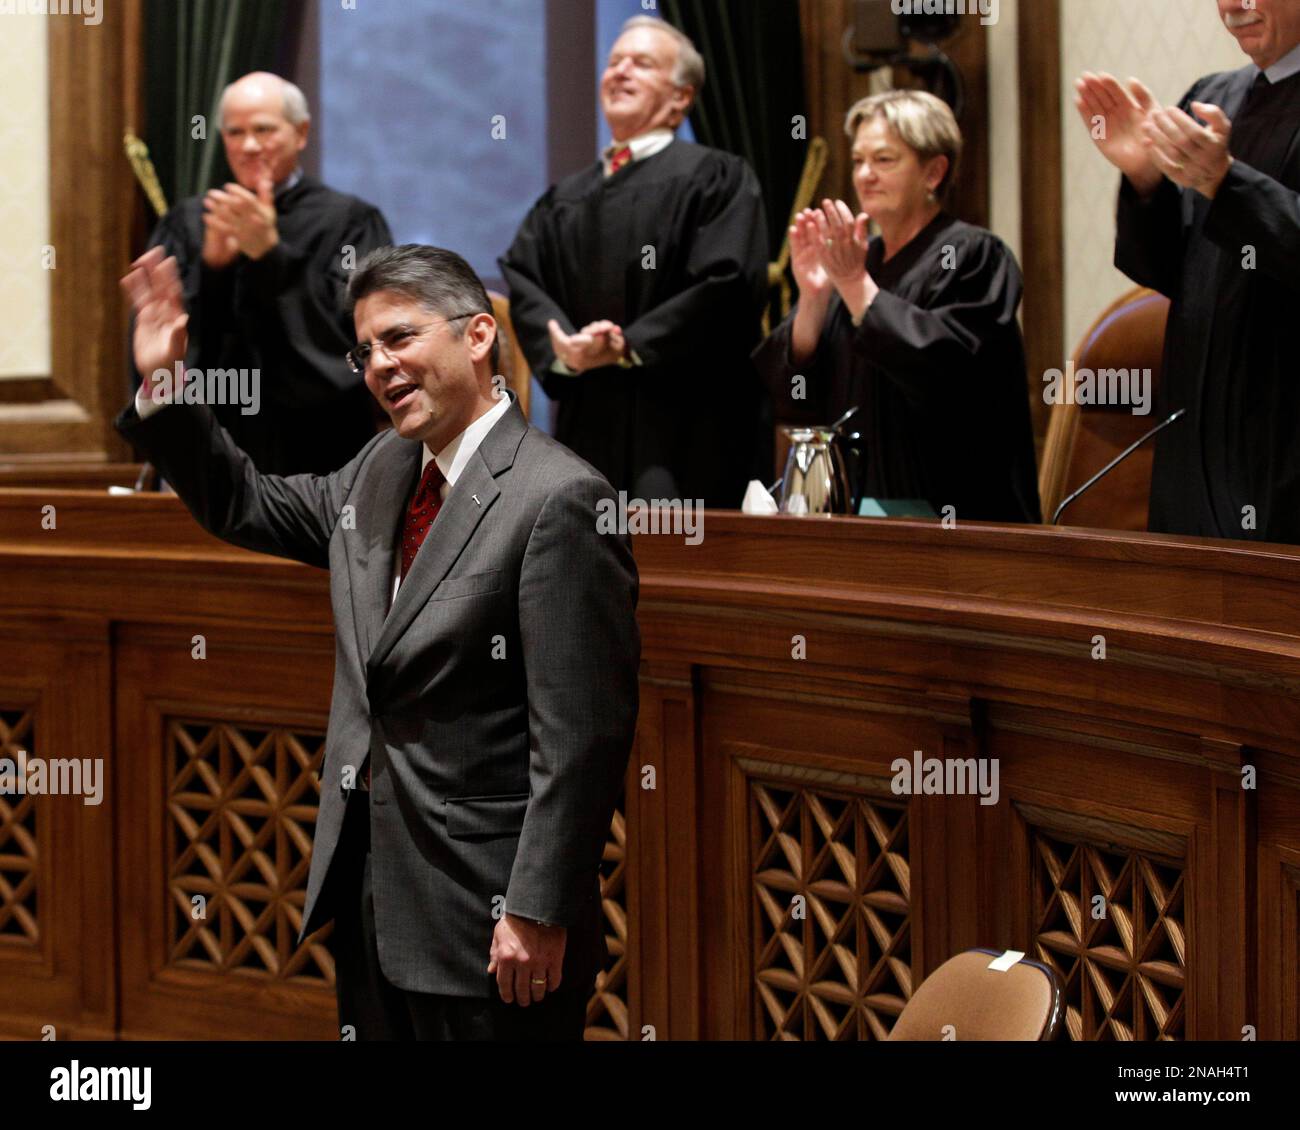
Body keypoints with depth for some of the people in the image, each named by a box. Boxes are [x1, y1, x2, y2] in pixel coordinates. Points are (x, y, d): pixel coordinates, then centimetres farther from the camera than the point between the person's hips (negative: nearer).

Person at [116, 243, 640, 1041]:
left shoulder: (559, 500, -16)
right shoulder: (382, 471, 10)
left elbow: (581, 735, -19)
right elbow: (246, 505, 26)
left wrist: (539, 915, -20)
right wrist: (164, 384, 11)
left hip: (482, 914, -8)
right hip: (369, 890, 8)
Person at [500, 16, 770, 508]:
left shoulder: (716, 177, 2)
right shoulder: (564, 199, 19)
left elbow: (726, 283, -11)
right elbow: (522, 279, 7)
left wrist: (628, 347, -15)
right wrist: (565, 348, -14)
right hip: (586, 427, 5)